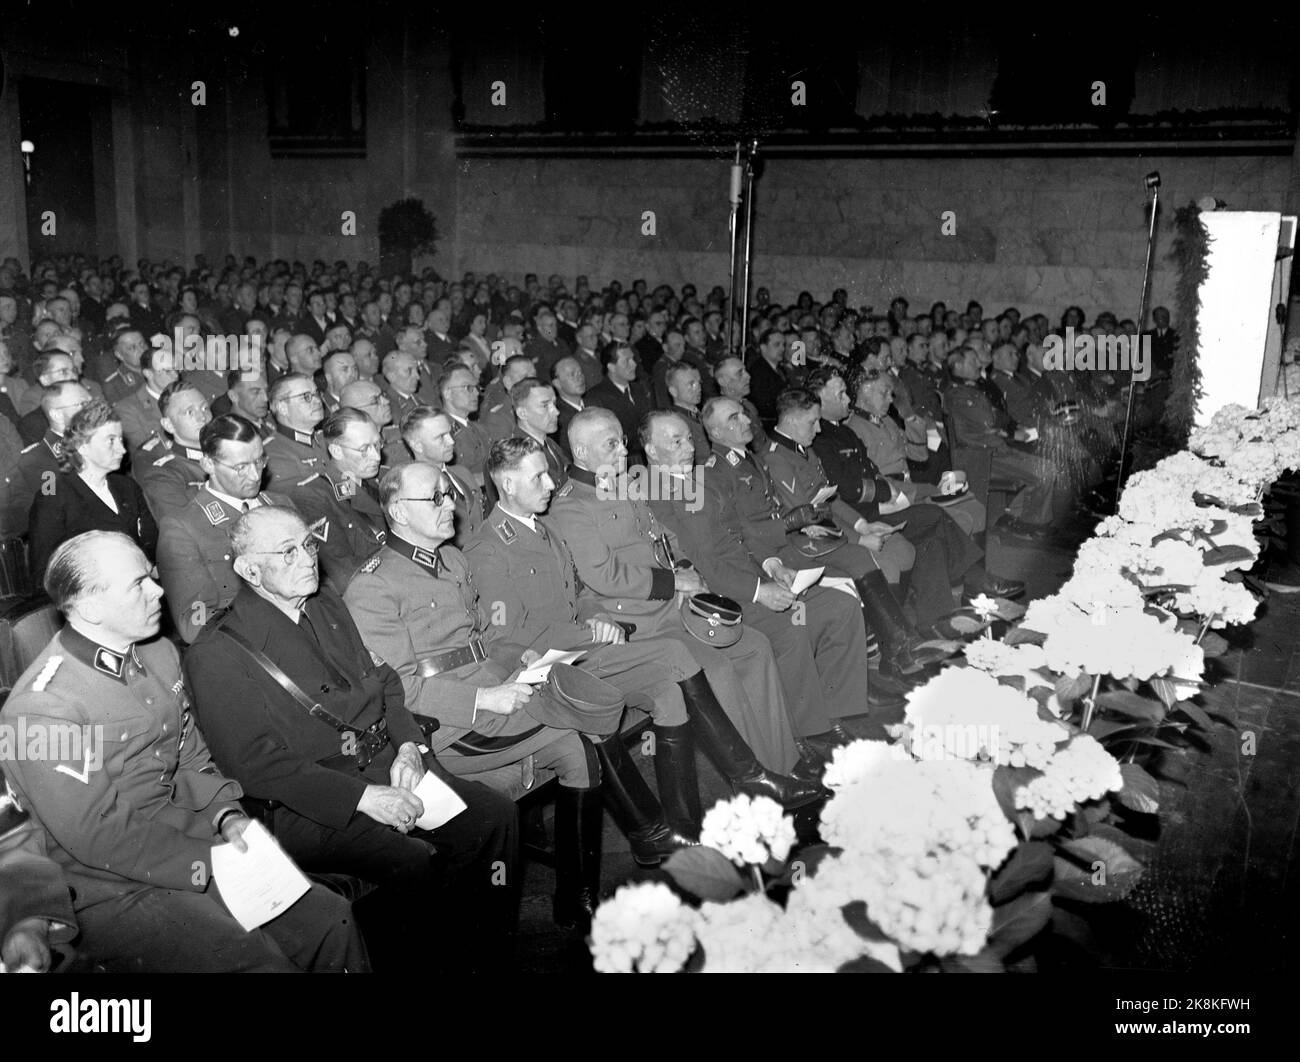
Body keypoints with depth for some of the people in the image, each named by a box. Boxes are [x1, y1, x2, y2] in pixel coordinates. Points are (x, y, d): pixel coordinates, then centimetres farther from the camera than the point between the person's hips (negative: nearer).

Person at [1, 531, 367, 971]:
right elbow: (97, 836, -19)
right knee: (261, 962, -25)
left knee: (332, 917, -8)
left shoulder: (160, 654, 7)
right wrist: (211, 863, -18)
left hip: (187, 845, 7)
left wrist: (227, 816, -3)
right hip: (112, 893, -7)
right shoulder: (42, 708, -19)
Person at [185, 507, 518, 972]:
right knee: (413, 862, -30)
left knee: (495, 815, -9)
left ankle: (482, 958, 5)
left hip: (388, 767, 7)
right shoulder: (217, 654, -9)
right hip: (308, 806, -7)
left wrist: (408, 746, -2)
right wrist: (362, 797, -21)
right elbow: (257, 763, -15)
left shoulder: (328, 606, 15)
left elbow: (384, 684, 19)